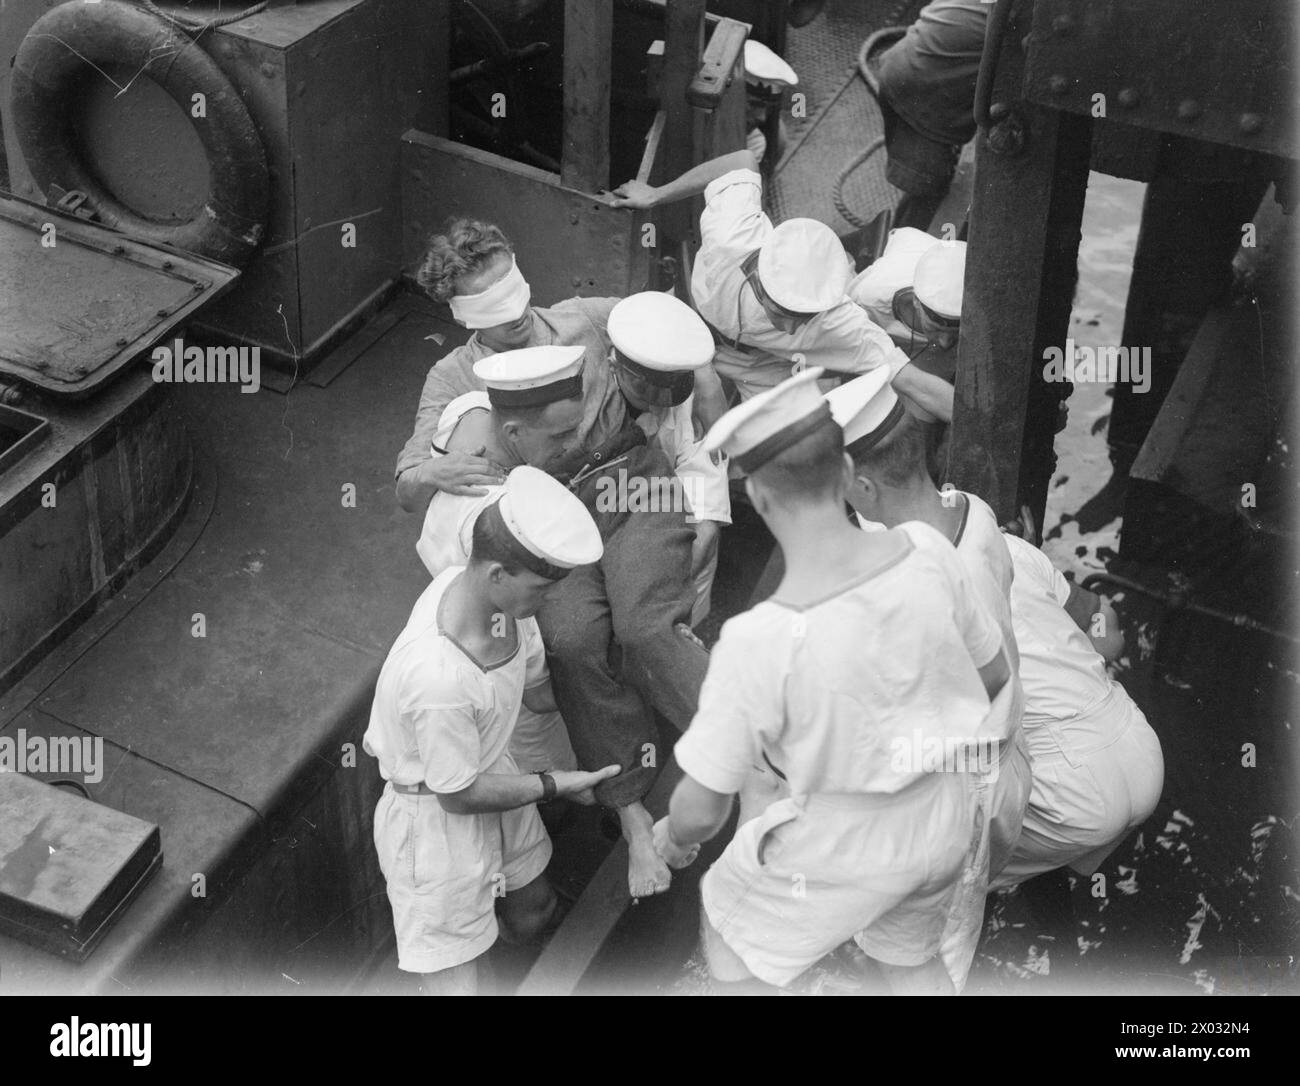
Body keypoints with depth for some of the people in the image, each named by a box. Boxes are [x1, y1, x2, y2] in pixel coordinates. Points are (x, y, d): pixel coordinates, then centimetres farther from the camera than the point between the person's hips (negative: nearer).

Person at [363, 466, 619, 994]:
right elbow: (458, 795, -24)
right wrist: (555, 785, -13)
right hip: (434, 817, -8)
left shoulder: (503, 595, -19)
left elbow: (536, 687, 1)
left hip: (487, 771, 8)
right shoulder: (439, 678, -42)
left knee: (533, 911, 28)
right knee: (456, 982, 2)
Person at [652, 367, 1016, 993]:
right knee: (913, 961, 33)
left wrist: (673, 836, 3)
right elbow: (995, 677, -1)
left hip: (847, 851, -4)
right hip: (950, 817, 5)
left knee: (728, 922, 26)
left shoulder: (757, 643, -31)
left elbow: (702, 810, -21)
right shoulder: (926, 552, -19)